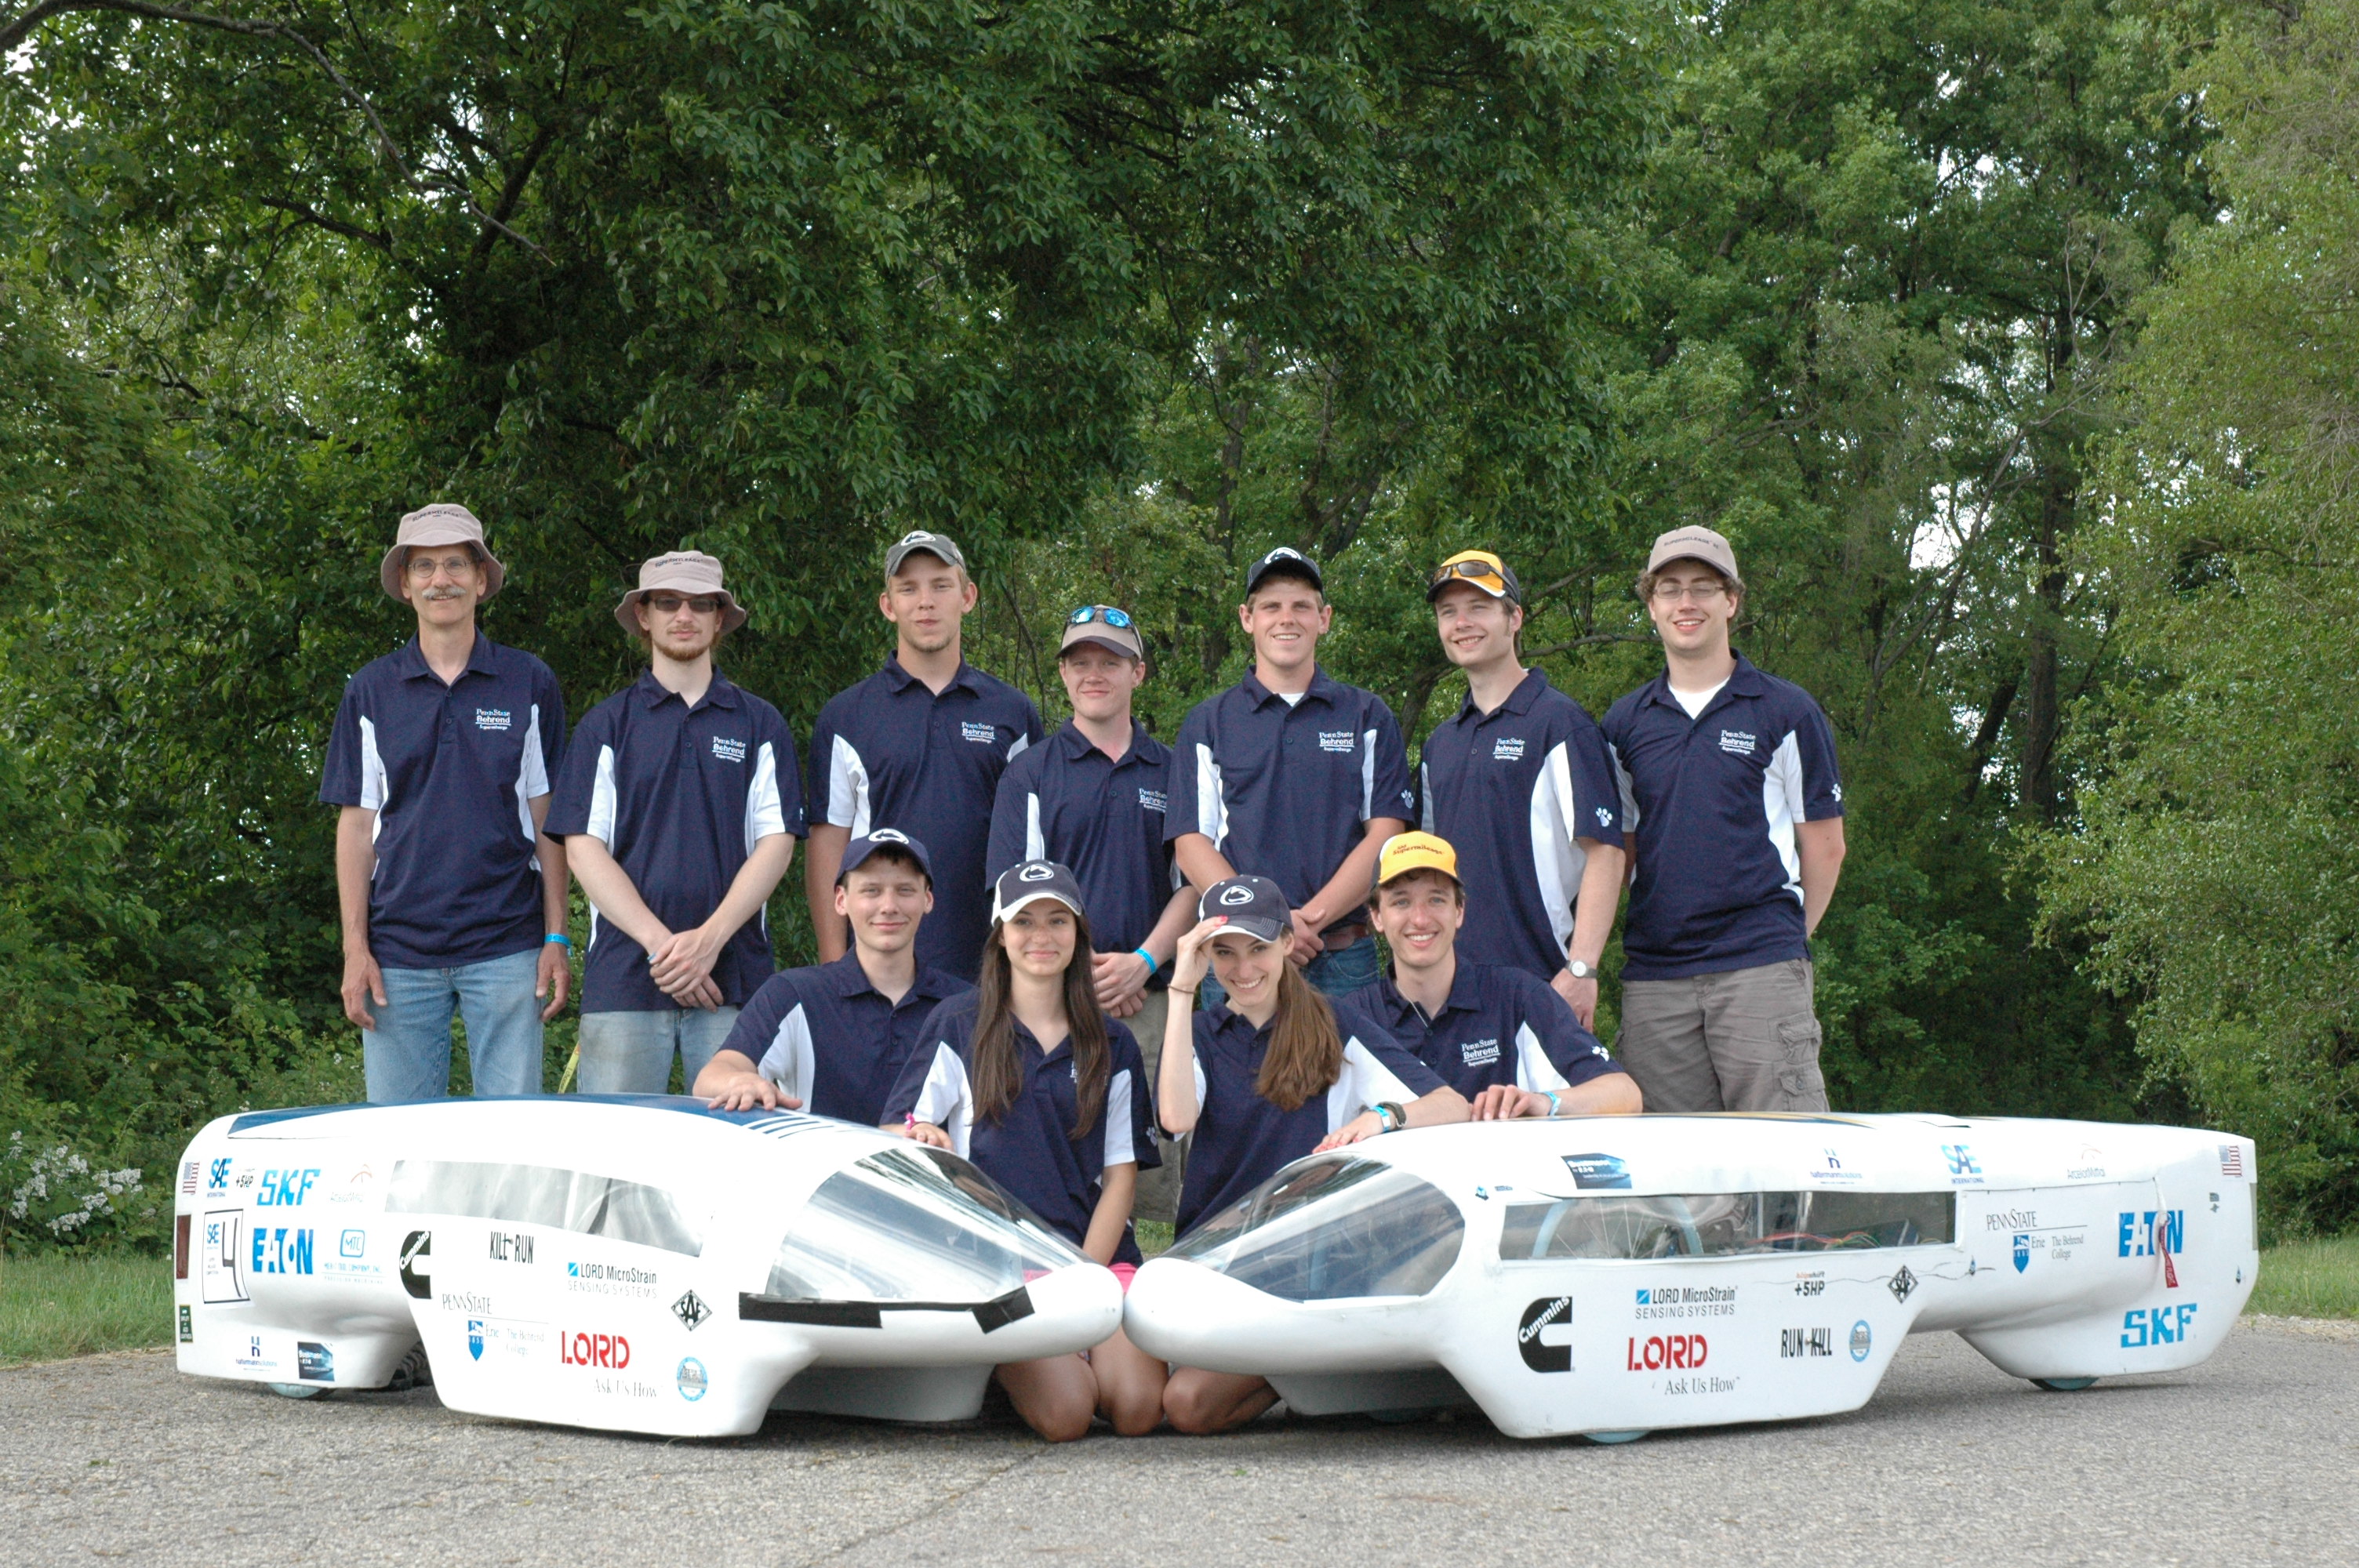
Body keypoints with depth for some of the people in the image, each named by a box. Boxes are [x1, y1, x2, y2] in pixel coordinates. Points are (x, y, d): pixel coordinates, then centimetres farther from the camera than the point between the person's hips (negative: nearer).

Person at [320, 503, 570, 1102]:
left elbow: (547, 819, 7)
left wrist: (557, 940, 0)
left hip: (505, 946, -1)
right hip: (400, 951, 1)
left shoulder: (529, 684, 7)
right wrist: (355, 949, 1)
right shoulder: (371, 692, 9)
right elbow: (356, 826, 9)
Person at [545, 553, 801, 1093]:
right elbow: (584, 846, 3)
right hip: (624, 977, 0)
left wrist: (710, 938, -10)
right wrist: (658, 942, -10)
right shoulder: (607, 725, 11)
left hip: (733, 976, 0)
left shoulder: (760, 725, 12)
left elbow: (776, 844, 4)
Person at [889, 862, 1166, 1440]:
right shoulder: (959, 1025, 9)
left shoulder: (1112, 1044, 15)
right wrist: (922, 1138, -19)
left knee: (1138, 1409, -22)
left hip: (1097, 1248, 2)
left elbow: (1121, 1176, 10)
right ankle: (1004, 1361, 6)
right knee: (1063, 1412, -25)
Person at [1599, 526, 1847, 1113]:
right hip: (1654, 973, 4)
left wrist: (1786, 938, 7)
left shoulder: (1786, 711, 4)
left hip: (1760, 970, -3)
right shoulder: (1624, 724, 14)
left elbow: (1824, 846, 8)